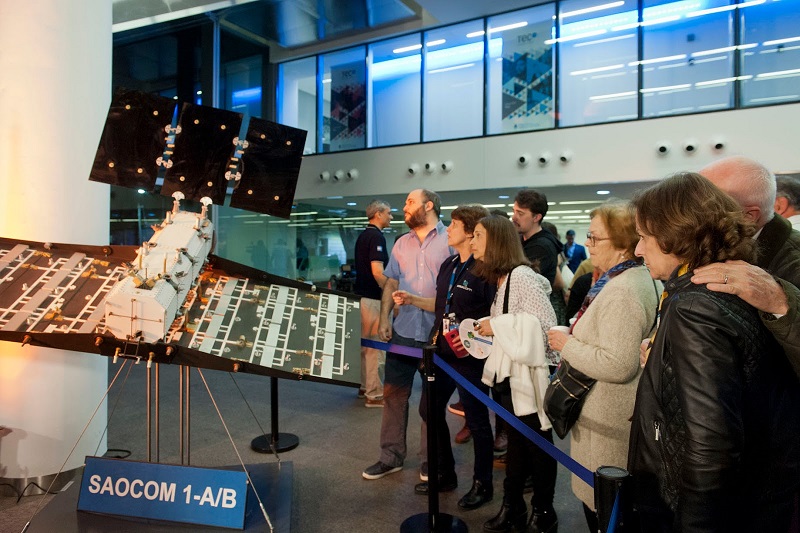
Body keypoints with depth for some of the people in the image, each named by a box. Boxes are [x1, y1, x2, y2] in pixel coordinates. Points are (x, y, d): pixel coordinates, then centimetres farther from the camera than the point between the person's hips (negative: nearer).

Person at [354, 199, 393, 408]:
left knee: (365, 344, 17)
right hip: (373, 297, -10)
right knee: (375, 346, -3)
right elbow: (377, 272, -24)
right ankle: (374, 394, 4)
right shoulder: (376, 236, -16)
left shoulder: (363, 235, 14)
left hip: (362, 295, 10)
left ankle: (364, 386, 27)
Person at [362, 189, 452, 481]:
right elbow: (391, 284, 13)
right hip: (403, 331, 5)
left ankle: (430, 459, 26)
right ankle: (391, 456, 22)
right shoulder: (402, 244, 12)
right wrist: (384, 319, 2)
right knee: (393, 393, 8)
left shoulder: (450, 240, -4)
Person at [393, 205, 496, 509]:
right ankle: (445, 474, 34)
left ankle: (482, 484, 28)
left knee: (476, 421, 7)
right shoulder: (448, 265, 9)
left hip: (470, 357, -8)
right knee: (430, 410, 16)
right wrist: (412, 300, 9)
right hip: (443, 352, 9)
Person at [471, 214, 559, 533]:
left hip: (528, 375, -8)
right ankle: (512, 507, 31)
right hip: (507, 375, 8)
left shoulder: (521, 275, -18)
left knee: (537, 445, 9)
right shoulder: (500, 280, 10)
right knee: (516, 443, 18)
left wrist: (497, 326, -20)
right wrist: (486, 330, 3)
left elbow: (545, 323, -25)